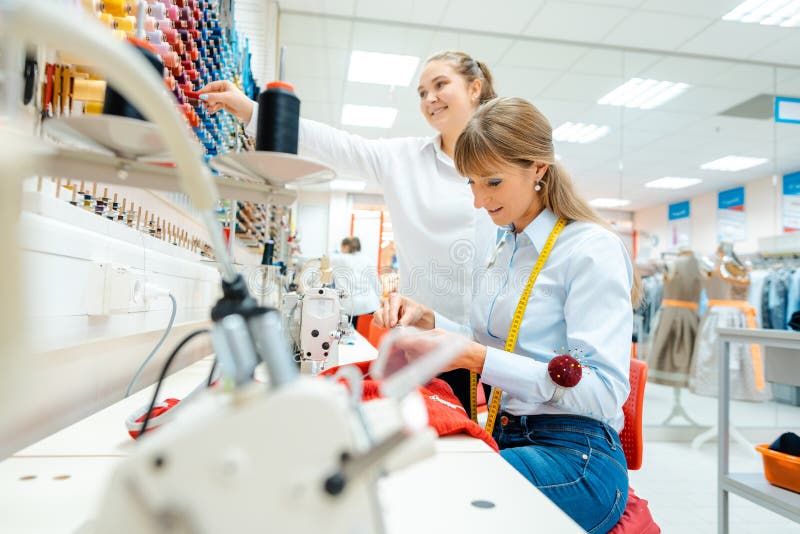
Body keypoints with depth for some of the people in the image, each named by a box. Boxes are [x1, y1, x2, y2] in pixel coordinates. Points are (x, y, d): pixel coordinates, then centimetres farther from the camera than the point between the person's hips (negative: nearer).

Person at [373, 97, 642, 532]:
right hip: (506, 437, 6)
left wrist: (474, 358, -26)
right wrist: (428, 321, -1)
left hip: (575, 458, -6)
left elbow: (604, 390, -19)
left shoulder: (592, 249, -11)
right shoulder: (506, 247, 12)